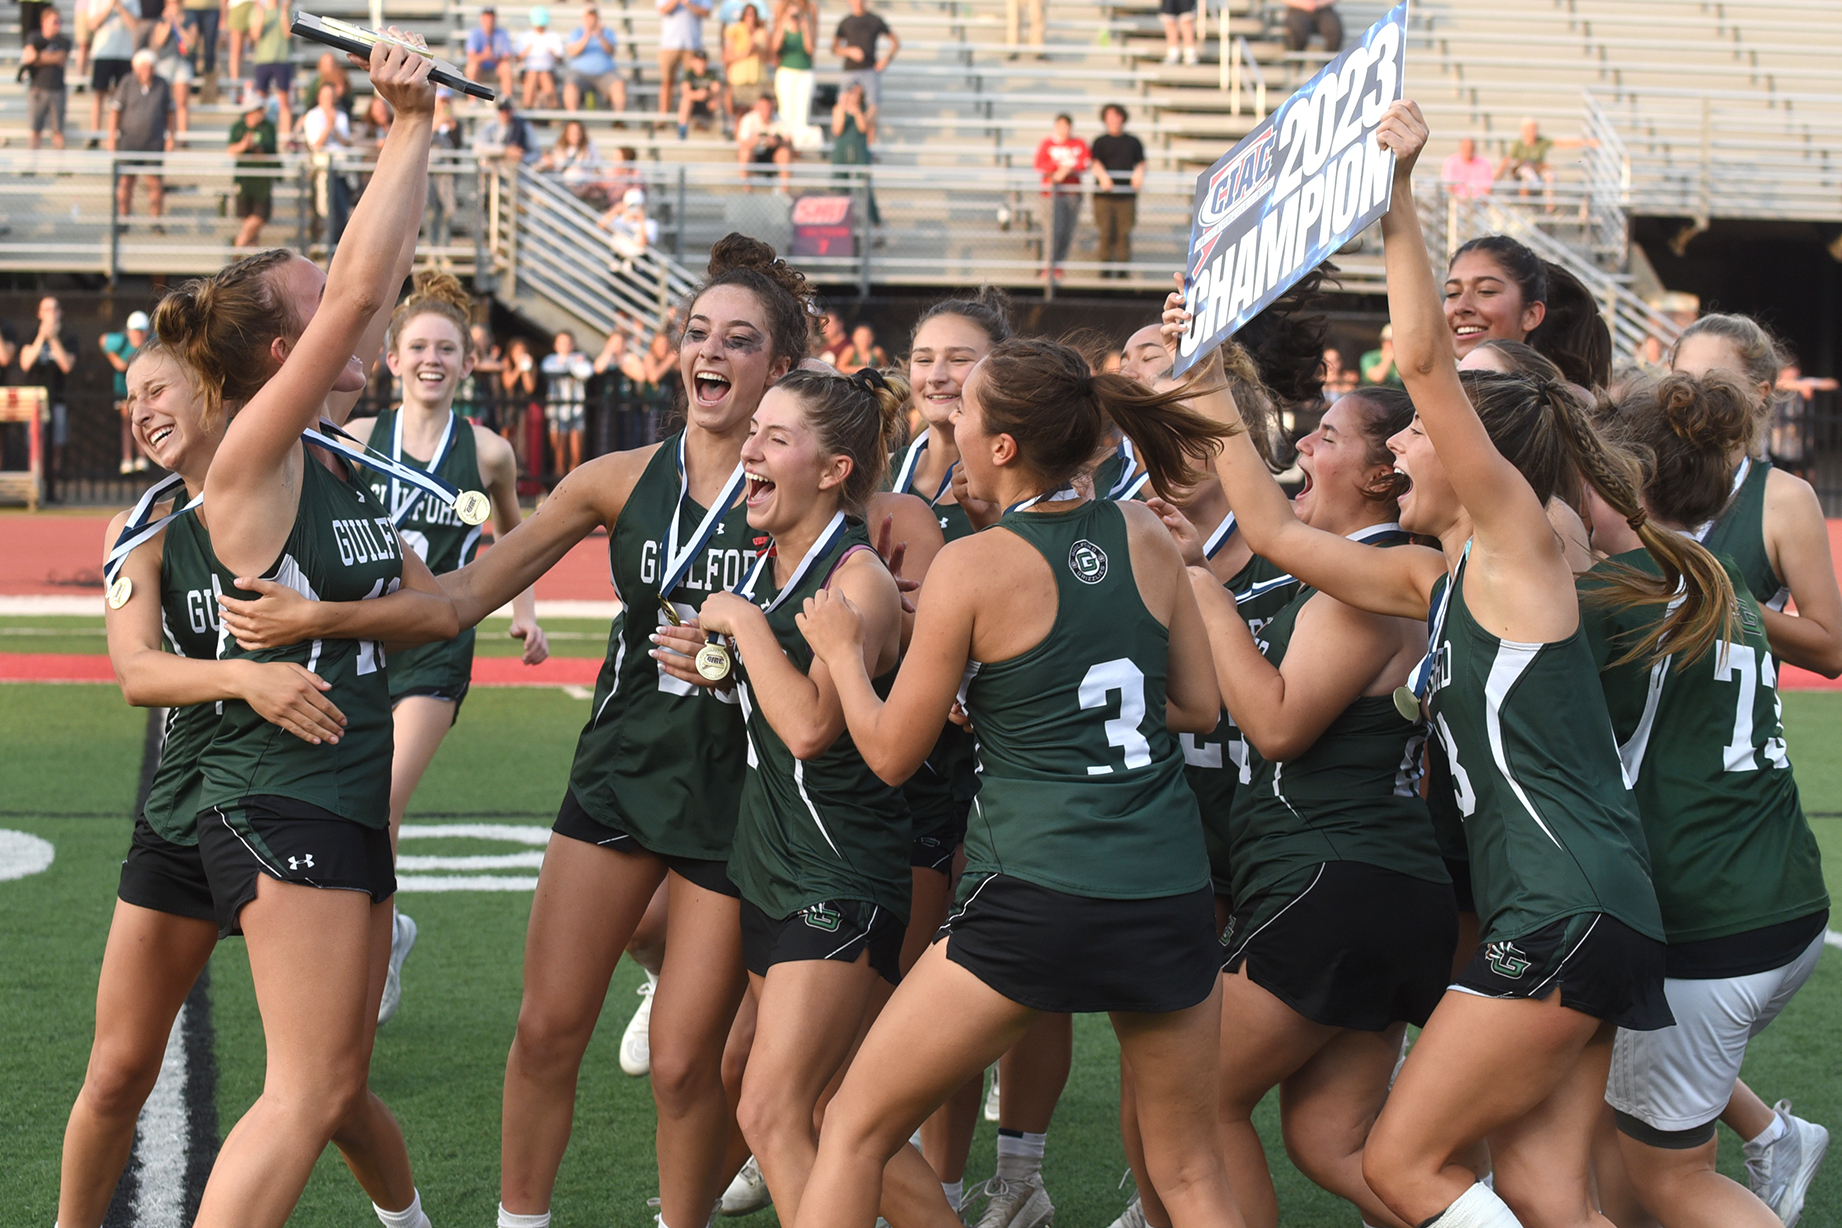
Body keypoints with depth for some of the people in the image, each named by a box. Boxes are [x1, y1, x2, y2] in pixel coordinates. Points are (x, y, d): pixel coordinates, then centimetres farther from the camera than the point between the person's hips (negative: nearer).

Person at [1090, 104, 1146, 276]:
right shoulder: (1100, 141, 9)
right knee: (1106, 232, -6)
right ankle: (1105, 270, -1)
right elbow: (1095, 163, -3)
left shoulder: (1133, 142, 14)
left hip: (1126, 194, 1)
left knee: (1124, 232, -3)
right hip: (1104, 194, -1)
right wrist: (1102, 175, -24)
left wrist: (1139, 173, -10)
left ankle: (1123, 268, 1)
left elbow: (1142, 162, 13)